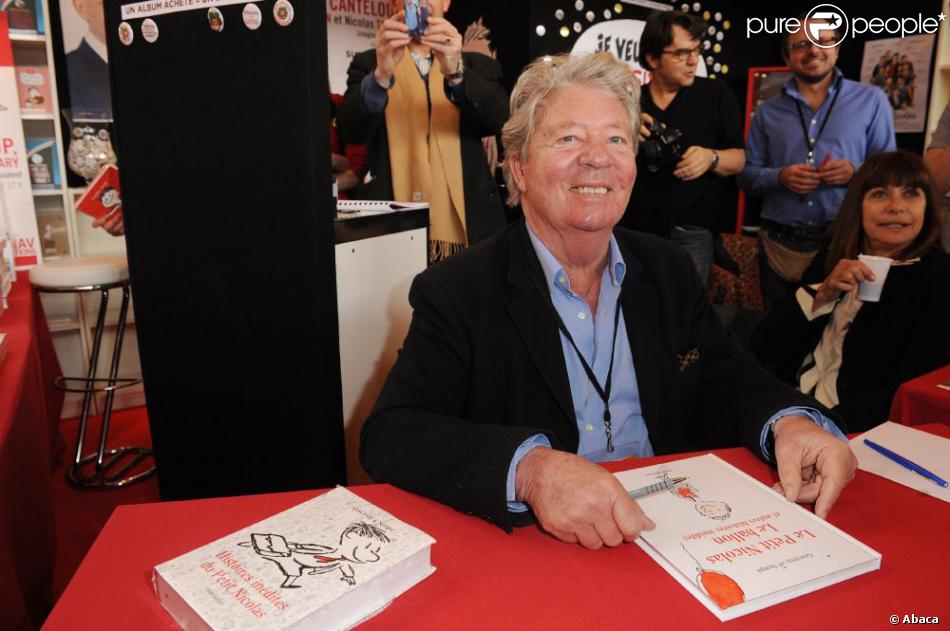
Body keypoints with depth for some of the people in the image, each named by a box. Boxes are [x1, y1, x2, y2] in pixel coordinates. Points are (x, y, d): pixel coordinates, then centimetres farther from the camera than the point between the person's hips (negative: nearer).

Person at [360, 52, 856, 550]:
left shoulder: (669, 270, 6)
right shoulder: (456, 291, -10)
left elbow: (727, 382, 11)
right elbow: (389, 436, -18)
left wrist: (789, 422, -12)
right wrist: (530, 468, -34)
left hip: (674, 536, 4)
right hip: (532, 548, -3)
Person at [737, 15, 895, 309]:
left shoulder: (871, 100, 4)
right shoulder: (768, 112, 8)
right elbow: (746, 174, 7)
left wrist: (856, 172, -16)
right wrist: (780, 177, -13)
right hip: (779, 245, 2)